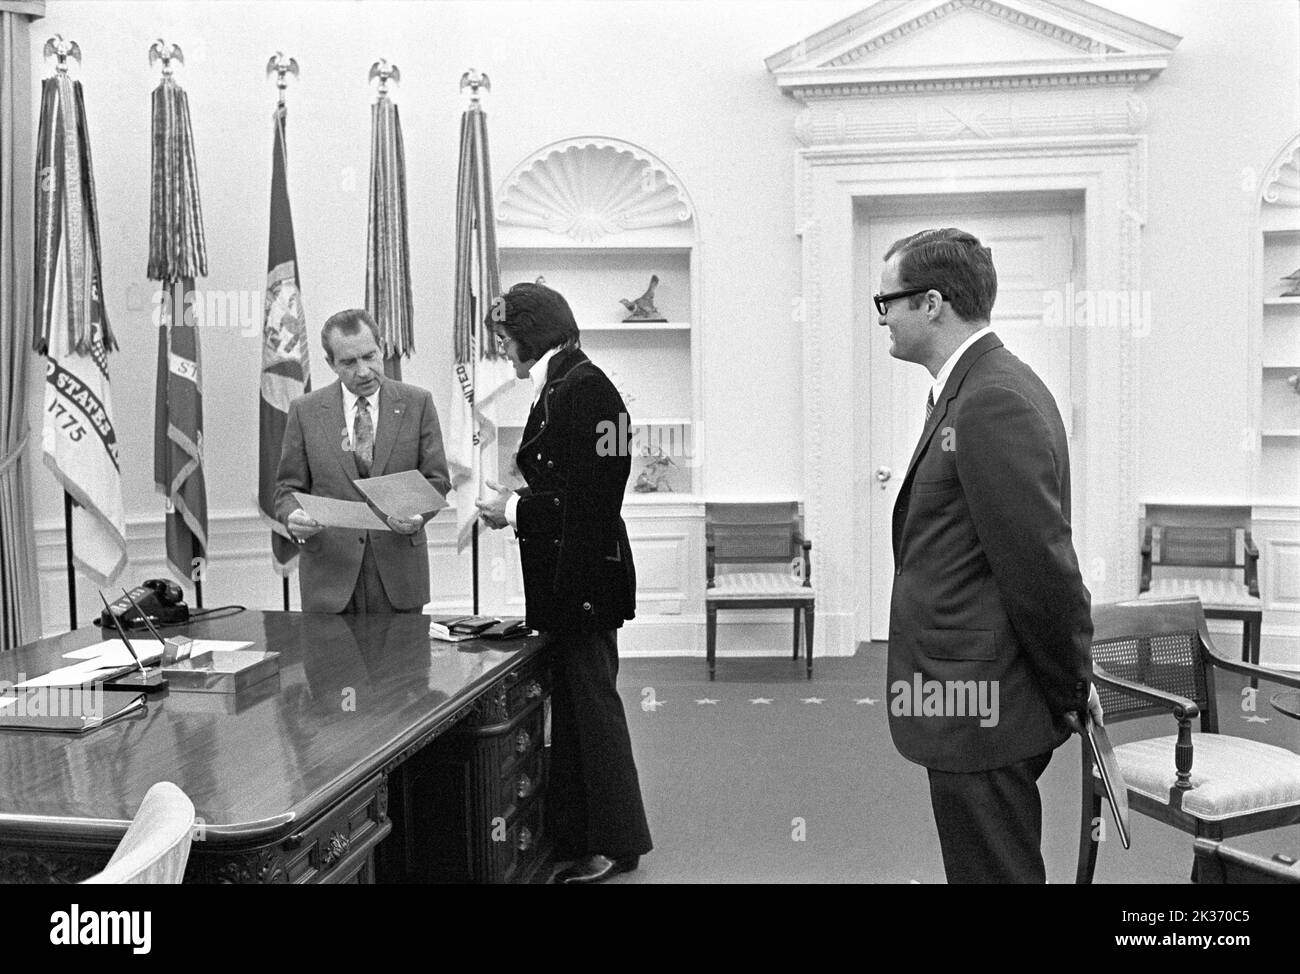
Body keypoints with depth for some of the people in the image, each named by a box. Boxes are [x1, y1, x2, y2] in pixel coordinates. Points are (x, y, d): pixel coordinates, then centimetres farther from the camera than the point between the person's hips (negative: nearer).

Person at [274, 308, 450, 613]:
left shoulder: (417, 403, 3)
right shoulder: (305, 410, 4)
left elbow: (436, 479, 3)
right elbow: (288, 488, 7)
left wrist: (418, 514, -17)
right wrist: (293, 518, -15)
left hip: (398, 570, 0)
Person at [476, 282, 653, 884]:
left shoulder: (581, 387, -16)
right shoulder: (558, 386, 13)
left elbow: (585, 496, -21)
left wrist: (513, 510, -11)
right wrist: (514, 503, 6)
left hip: (583, 578, -9)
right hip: (568, 577, 9)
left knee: (590, 703, 1)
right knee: (572, 704, 15)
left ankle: (613, 844, 15)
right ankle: (574, 834, 27)